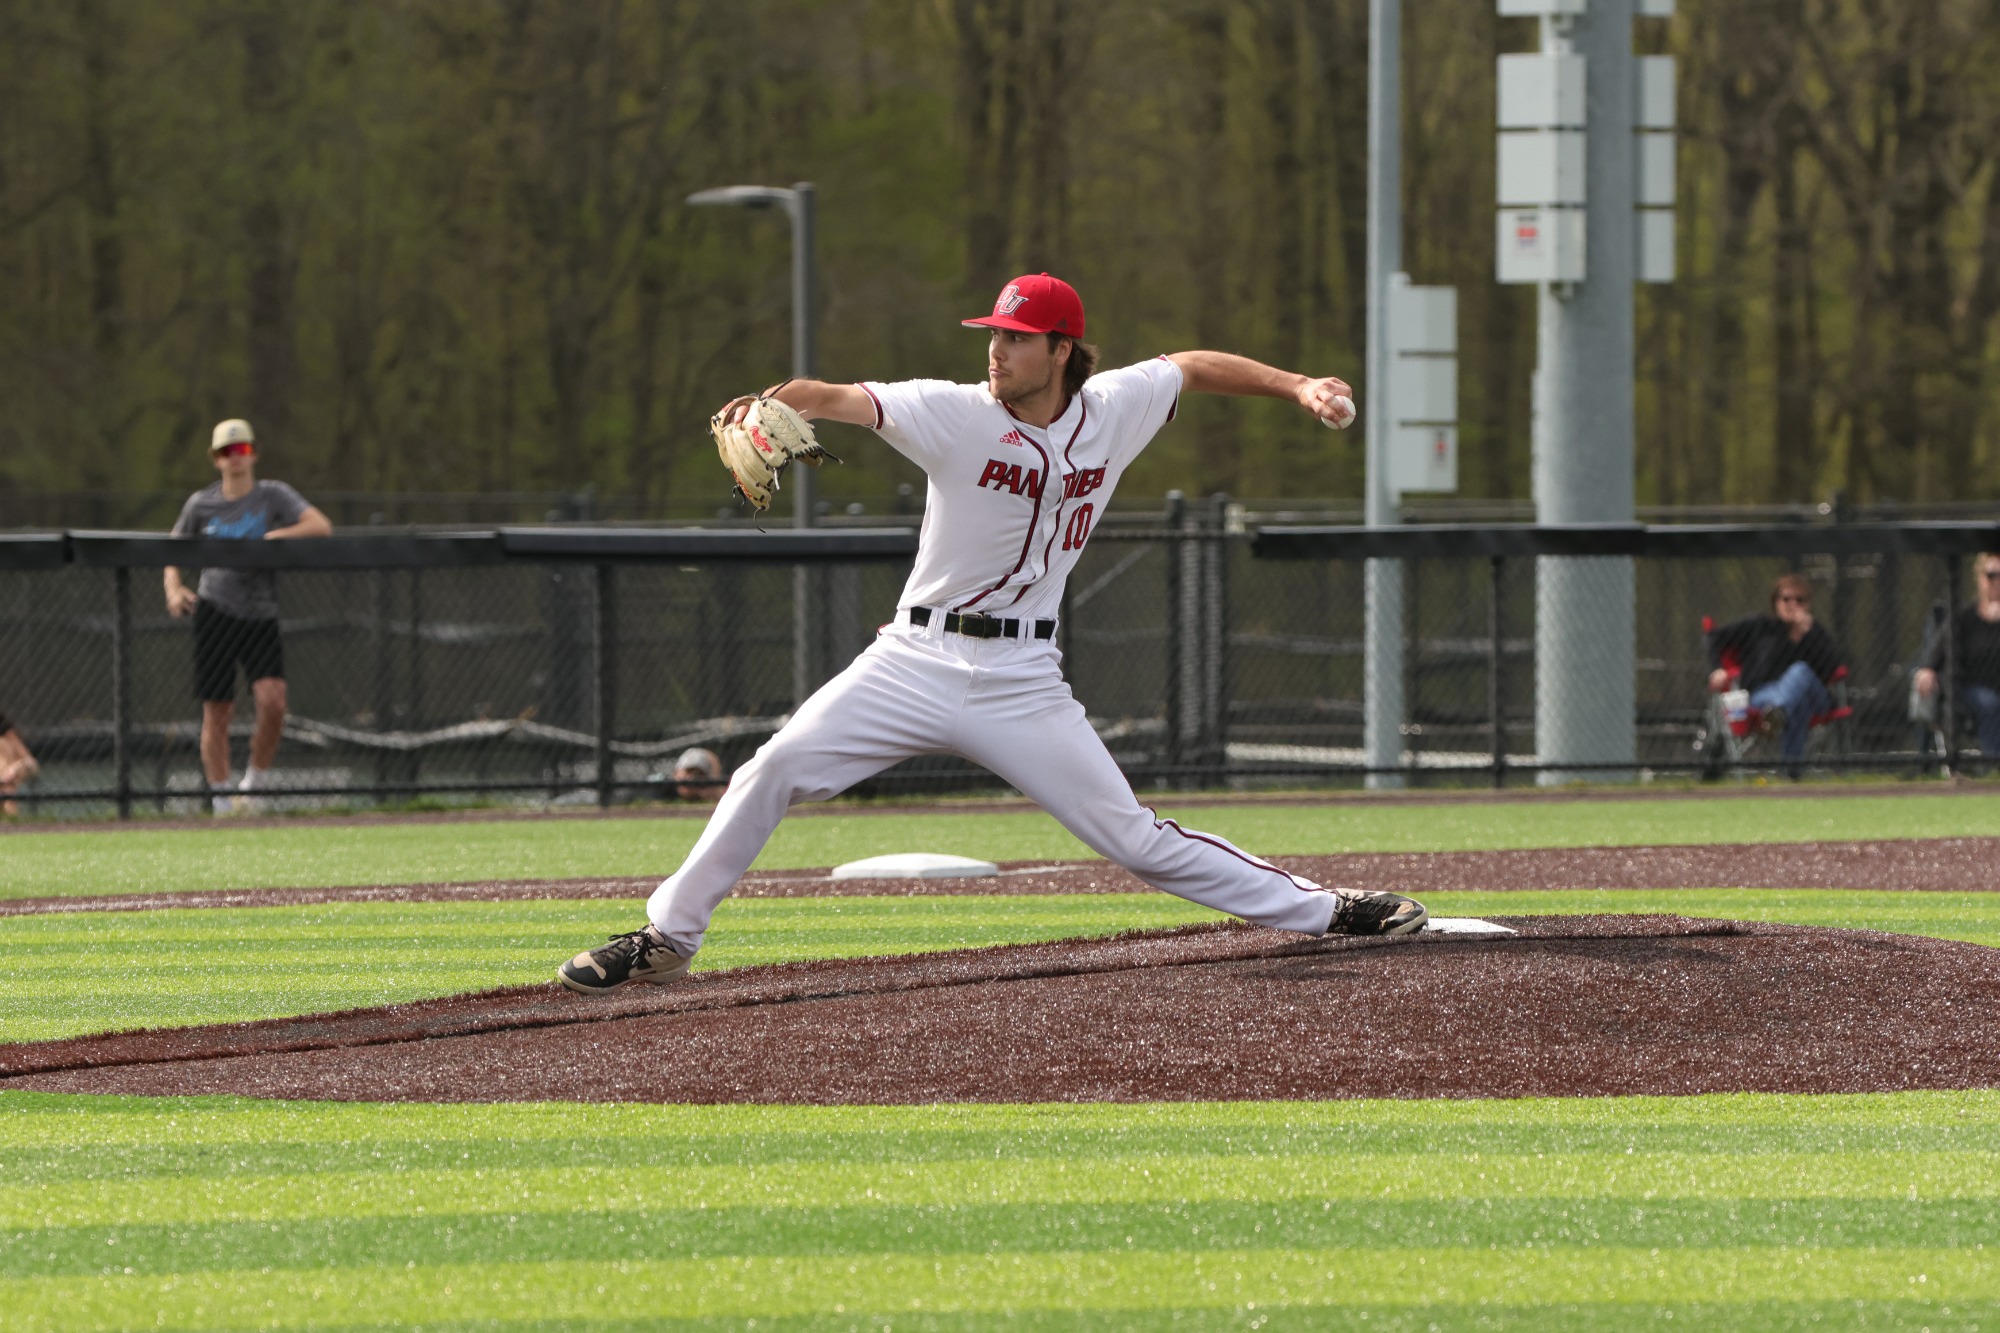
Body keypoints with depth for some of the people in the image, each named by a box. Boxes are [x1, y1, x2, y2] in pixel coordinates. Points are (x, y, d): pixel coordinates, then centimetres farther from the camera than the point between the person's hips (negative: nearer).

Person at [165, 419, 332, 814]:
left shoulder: (273, 496, 2)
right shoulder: (201, 504, 7)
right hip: (215, 614, 1)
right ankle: (221, 801, 6)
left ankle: (255, 781, 4)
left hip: (261, 616, -1)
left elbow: (321, 526, -10)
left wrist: (276, 535, -25)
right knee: (217, 712, -2)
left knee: (272, 701, -18)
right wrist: (174, 589, -3)